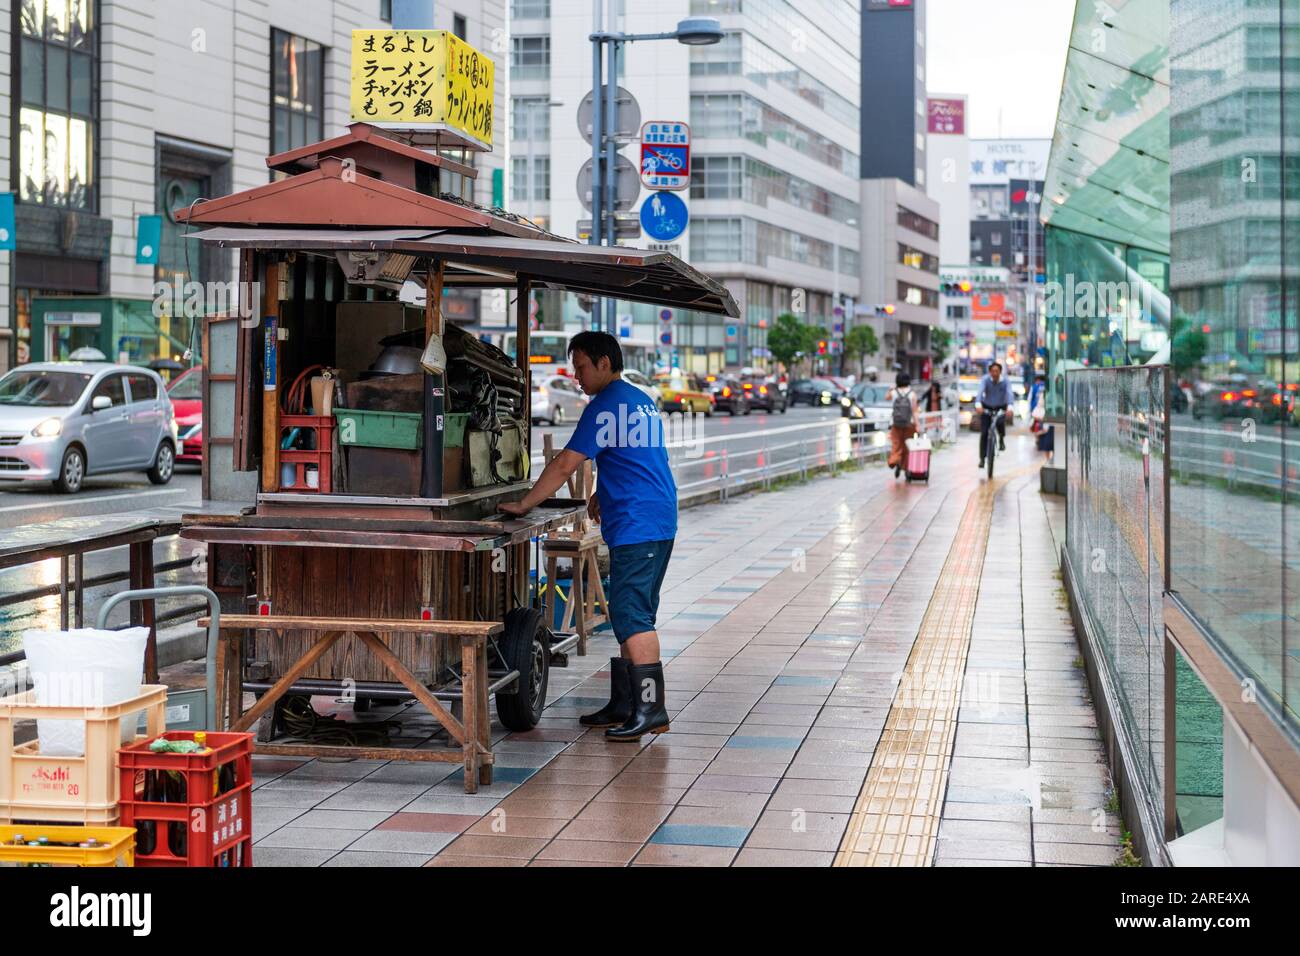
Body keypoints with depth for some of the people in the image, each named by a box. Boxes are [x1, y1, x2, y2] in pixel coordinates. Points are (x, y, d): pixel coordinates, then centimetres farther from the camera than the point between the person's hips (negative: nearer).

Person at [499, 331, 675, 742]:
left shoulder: (605, 406, -11)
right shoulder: (644, 402, 18)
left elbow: (565, 464, -12)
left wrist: (524, 505, -6)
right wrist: (603, 494, 30)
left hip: (635, 526, -10)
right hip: (659, 522, 10)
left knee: (632, 617, -10)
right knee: (631, 616, 12)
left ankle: (650, 708, -12)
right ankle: (624, 704, 16)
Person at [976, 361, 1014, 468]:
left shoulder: (1005, 381, -19)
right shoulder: (985, 380, -21)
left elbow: (1009, 394, -34)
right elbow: (980, 391, -35)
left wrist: (1009, 407, -53)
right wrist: (978, 405, -55)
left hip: (1001, 407, 0)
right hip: (986, 408, 0)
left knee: (1000, 423, -25)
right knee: (984, 434, -8)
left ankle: (1001, 439, 11)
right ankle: (982, 459, 2)